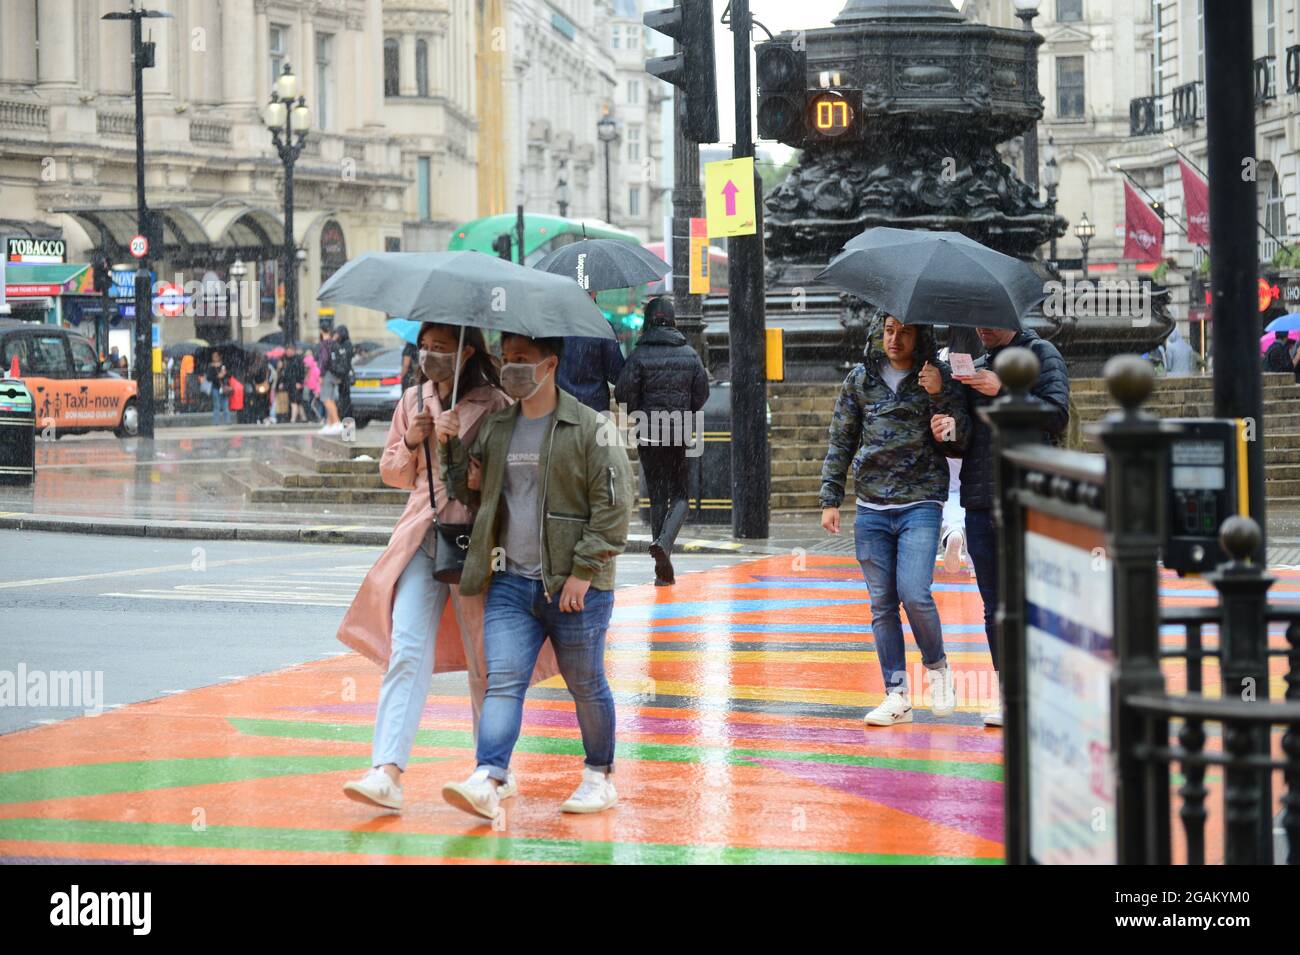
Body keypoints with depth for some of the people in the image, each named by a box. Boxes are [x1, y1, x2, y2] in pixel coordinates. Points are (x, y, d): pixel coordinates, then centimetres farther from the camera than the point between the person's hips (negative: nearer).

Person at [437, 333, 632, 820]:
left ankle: (599, 777, 25)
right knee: (503, 681, -9)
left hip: (575, 586, -4)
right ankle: (487, 782, -20)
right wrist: (450, 447, 2)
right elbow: (469, 491, 20)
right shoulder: (495, 428, 12)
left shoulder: (590, 428, -6)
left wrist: (583, 571, -14)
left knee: (586, 686, 8)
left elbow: (612, 507, -9)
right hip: (511, 582, 4)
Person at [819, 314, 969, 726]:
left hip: (920, 504, -3)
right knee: (882, 603, 3)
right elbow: (841, 443, 13)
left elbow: (962, 436, -4)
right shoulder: (860, 380, 9)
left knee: (913, 593, -16)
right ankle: (897, 696, 8)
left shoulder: (938, 378, 3)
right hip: (871, 508, 3)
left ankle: (937, 666, 10)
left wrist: (939, 395, -17)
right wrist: (830, 499, 8)